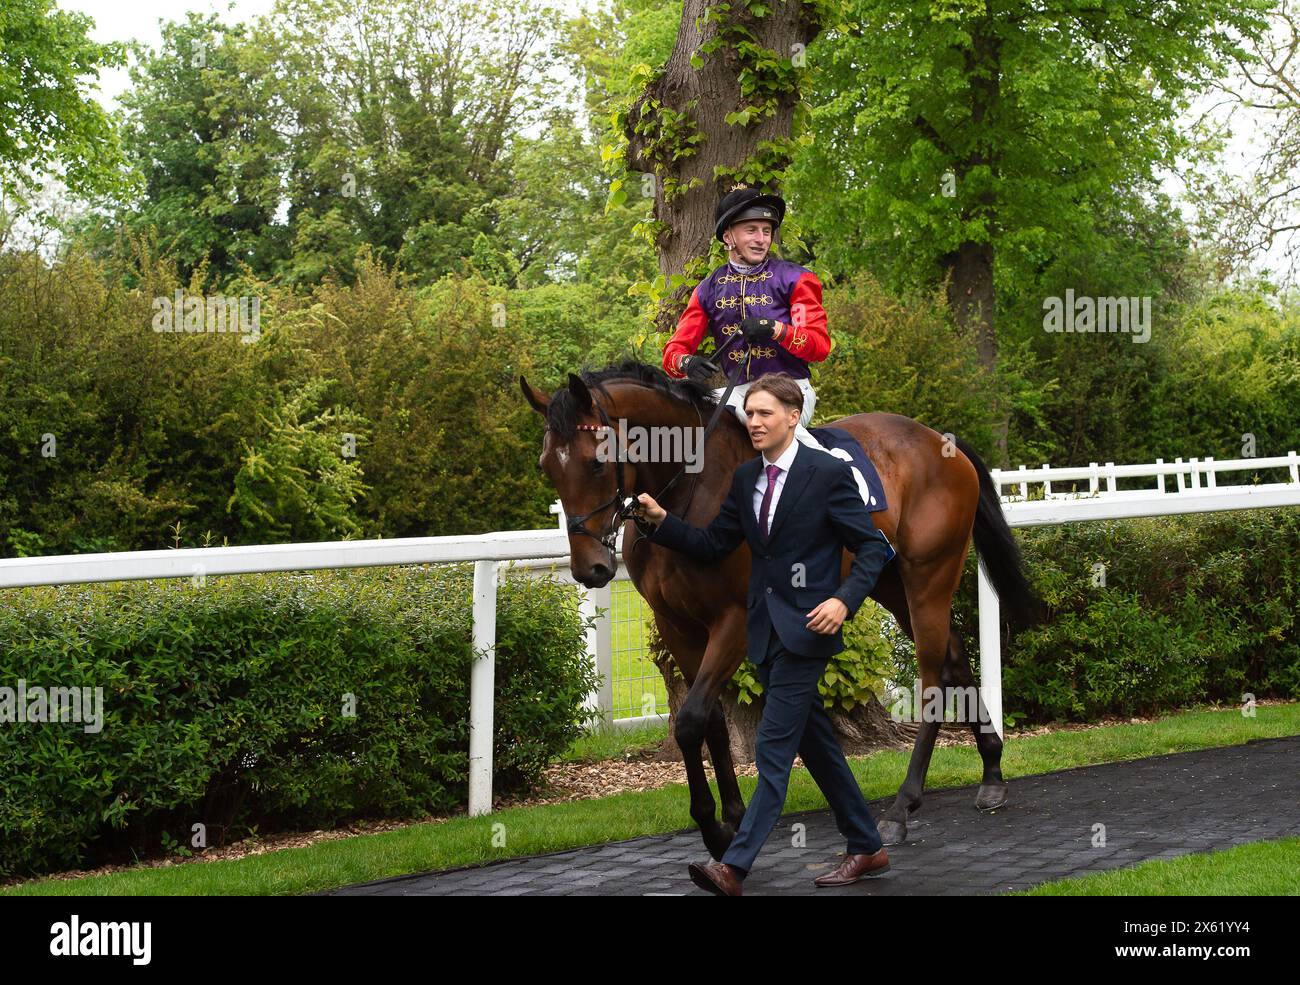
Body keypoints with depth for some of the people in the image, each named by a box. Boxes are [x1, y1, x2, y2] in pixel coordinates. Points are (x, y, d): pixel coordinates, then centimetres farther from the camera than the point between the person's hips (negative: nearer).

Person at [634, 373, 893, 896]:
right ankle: (866, 848, 27)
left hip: (806, 628, -7)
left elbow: (873, 547, -6)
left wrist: (845, 599, -20)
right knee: (815, 743, 14)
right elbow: (713, 545, 11)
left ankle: (734, 866, -15)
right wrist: (662, 520, -4)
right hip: (767, 630, 7)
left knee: (774, 747, -10)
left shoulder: (829, 473, -8)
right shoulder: (745, 478, 11)